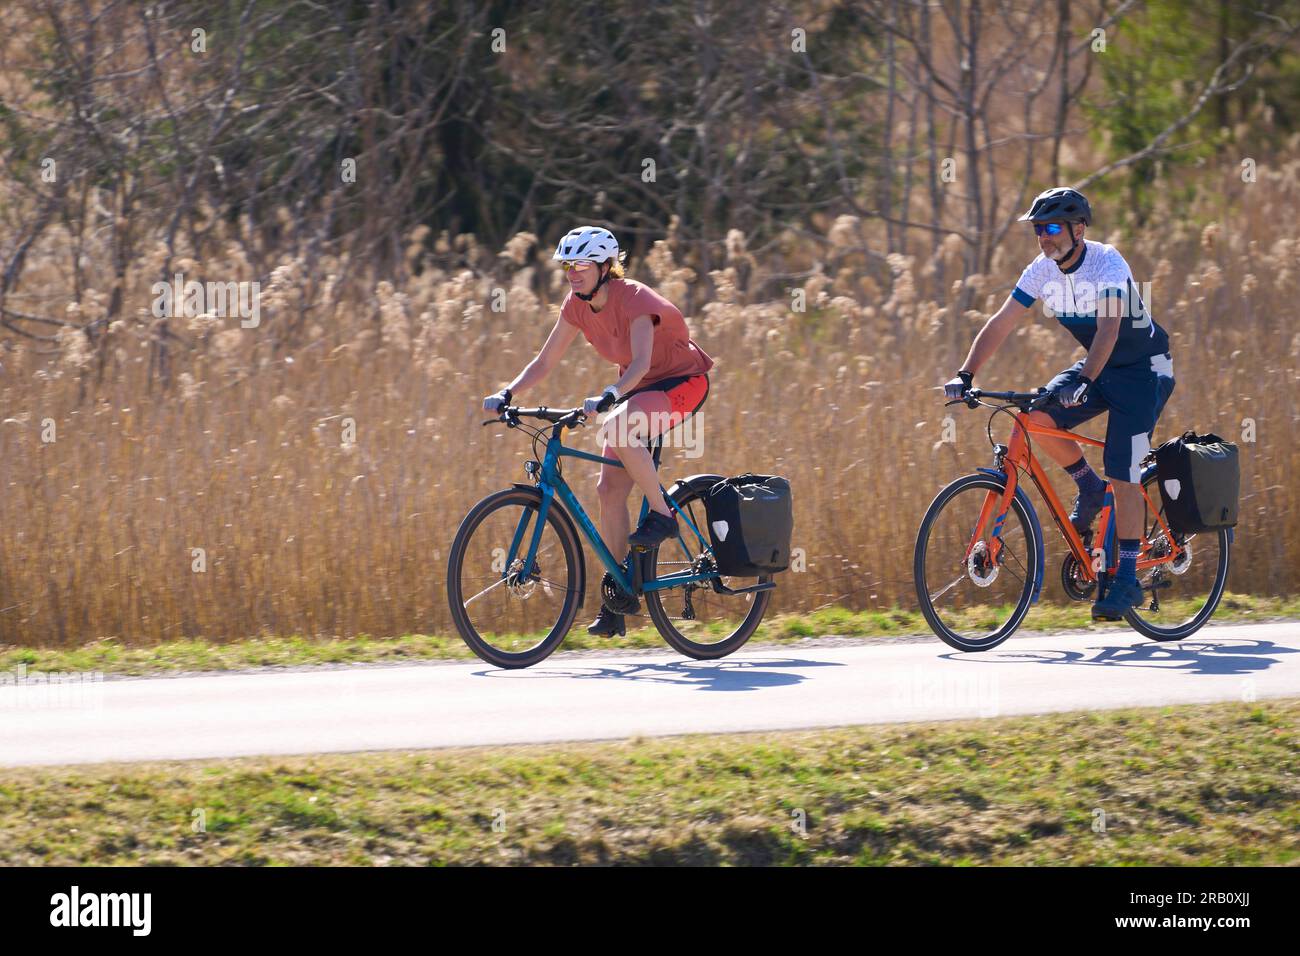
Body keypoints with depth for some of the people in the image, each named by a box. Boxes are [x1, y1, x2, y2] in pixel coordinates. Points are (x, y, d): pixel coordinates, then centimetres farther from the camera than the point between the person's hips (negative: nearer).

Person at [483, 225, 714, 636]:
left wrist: (609, 395, -56)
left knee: (616, 429, -37)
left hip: (683, 382, -8)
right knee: (609, 489, -4)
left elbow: (640, 362, -39)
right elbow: (545, 362, -4)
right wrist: (507, 394, -20)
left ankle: (662, 514, -20)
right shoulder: (577, 305, -5)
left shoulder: (635, 301, -26)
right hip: (638, 388, 8)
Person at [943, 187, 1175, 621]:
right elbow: (1000, 324, -9)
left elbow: (1108, 327, -40)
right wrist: (965, 375, -21)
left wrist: (1083, 382, -54)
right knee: (1037, 417, -20)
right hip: (1097, 367, 6)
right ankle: (1088, 487, 5)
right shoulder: (1042, 271, -8)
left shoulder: (1107, 265, -27)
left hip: (1142, 369, -6)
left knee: (1123, 475, -14)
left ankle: (1127, 579, -8)